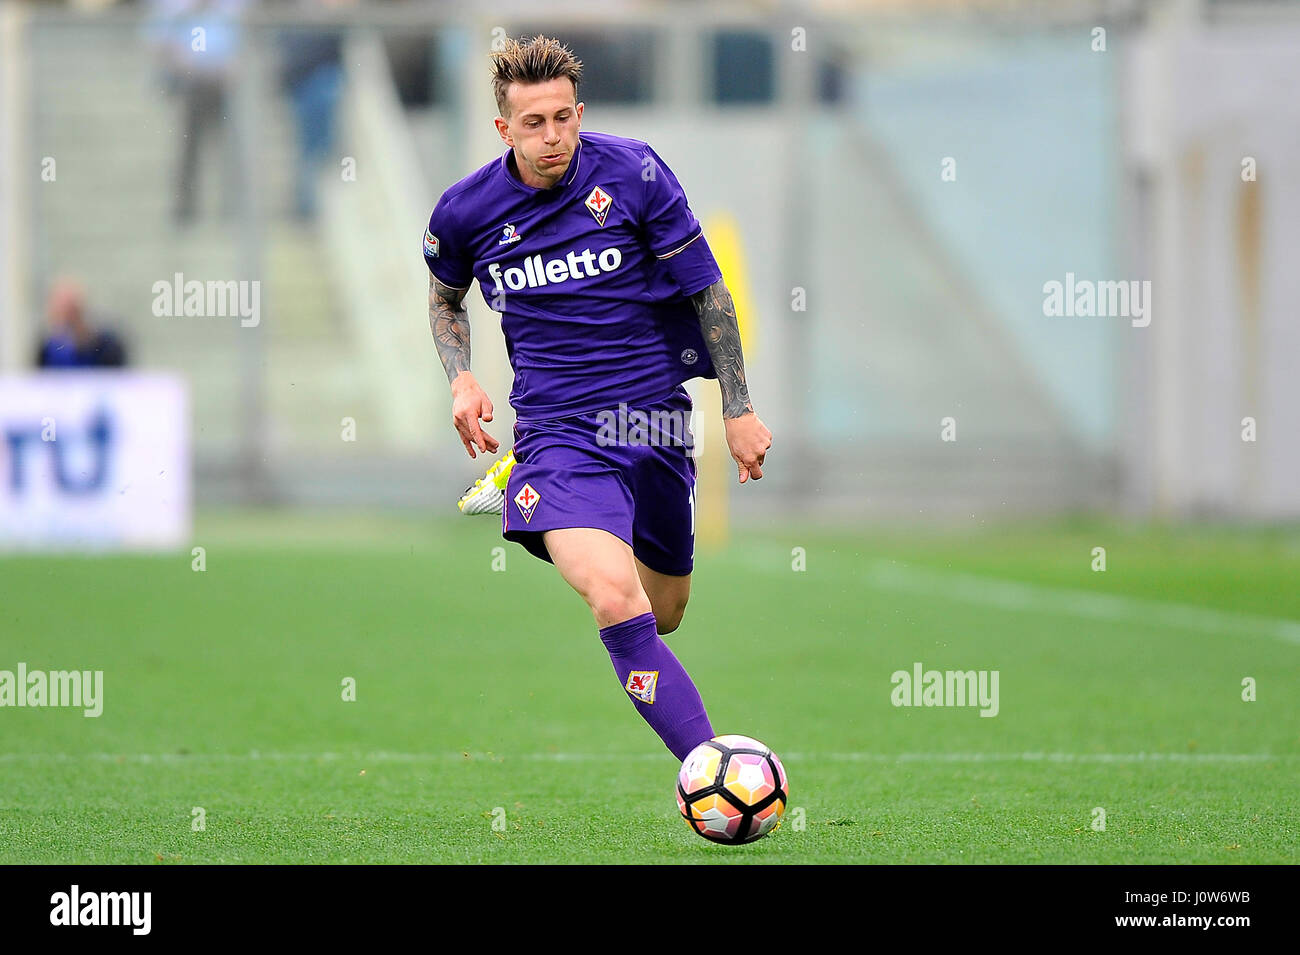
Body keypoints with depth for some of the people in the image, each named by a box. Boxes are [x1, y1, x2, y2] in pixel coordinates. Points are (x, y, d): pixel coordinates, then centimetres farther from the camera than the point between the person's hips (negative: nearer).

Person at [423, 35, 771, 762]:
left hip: (655, 419, 2)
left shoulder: (633, 173, -8)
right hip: (556, 429, -2)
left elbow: (707, 289, 1)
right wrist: (462, 380, 1)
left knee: (663, 616, 15)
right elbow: (445, 296, 19)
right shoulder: (466, 212, -4)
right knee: (617, 602, -26)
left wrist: (739, 409, 1)